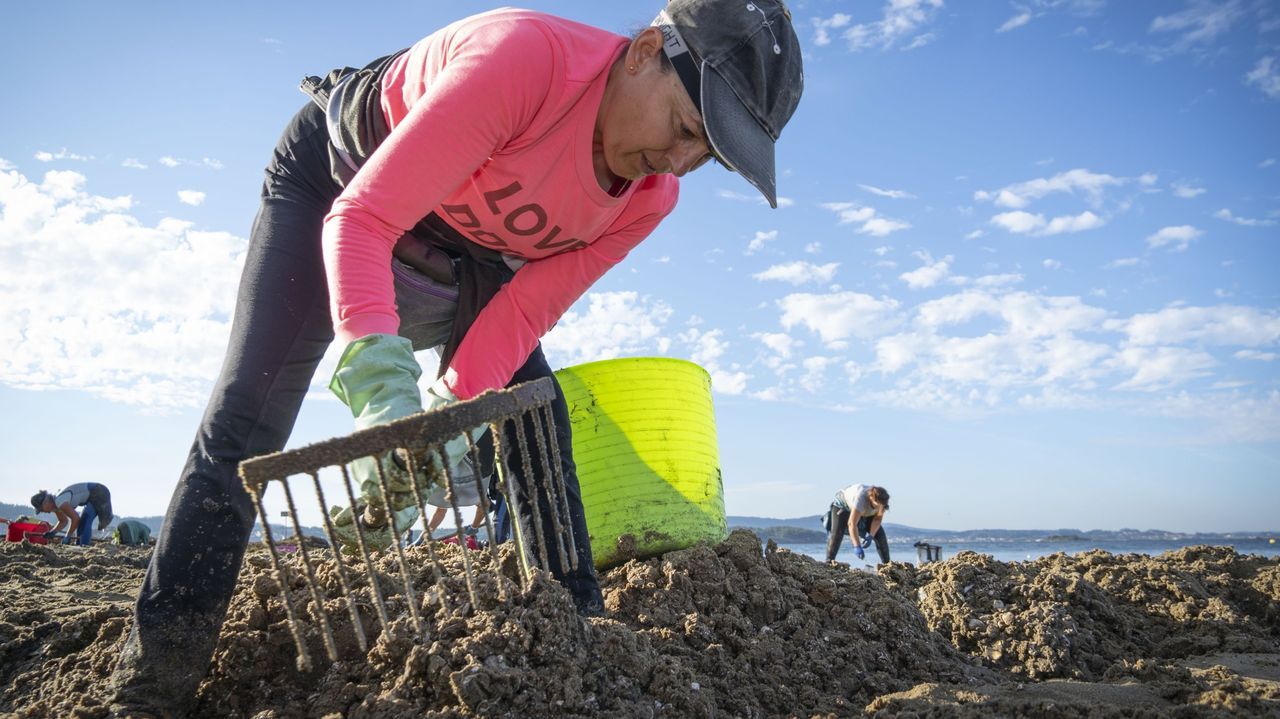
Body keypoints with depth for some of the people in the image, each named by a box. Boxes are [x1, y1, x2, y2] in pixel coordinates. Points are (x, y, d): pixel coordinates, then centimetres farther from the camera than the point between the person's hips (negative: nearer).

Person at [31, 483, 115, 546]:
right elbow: (63, 521, 22)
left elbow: (75, 518, -19)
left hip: (99, 494, -10)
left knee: (85, 522, -16)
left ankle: (84, 547, -17)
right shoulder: (54, 504, 9)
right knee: (81, 523, 11)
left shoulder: (59, 502, -21)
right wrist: (53, 532, 5)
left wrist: (67, 536, -8)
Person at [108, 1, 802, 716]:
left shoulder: (650, 199, -18)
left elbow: (525, 311, -17)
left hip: (464, 252, 5)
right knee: (246, 423, -12)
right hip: (337, 179, -4)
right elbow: (363, 216, -38)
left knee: (537, 424, -8)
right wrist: (382, 380, -51)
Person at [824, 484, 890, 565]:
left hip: (865, 511, 5)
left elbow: (878, 518, -16)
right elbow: (852, 524, -48)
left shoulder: (881, 500, -29)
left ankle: (887, 563, 4)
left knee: (879, 534, -6)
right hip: (843, 505, -5)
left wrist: (870, 536, -29)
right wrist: (857, 547, -54)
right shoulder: (861, 498, -45)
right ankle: (829, 561, -23)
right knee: (837, 532, -24)